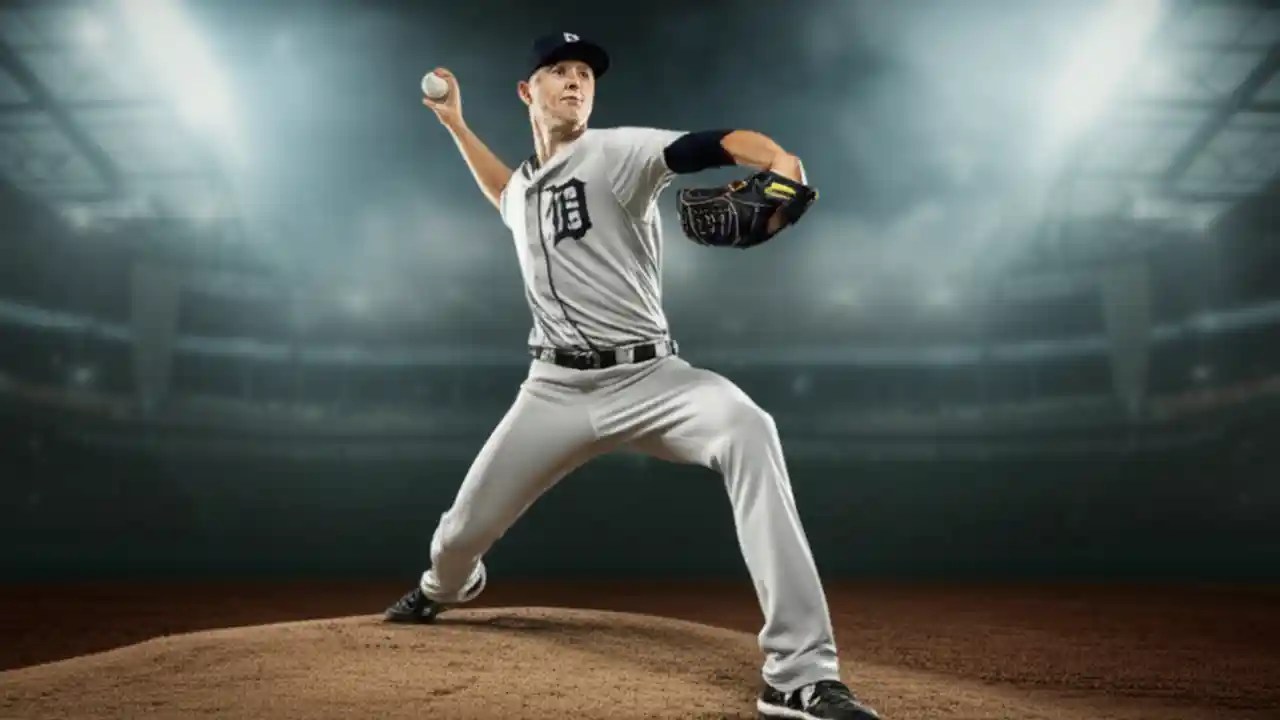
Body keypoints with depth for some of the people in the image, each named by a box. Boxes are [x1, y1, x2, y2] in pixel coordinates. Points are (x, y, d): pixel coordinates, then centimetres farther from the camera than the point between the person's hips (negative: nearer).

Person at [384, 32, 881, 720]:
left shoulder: (618, 152, -5)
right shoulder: (523, 186, 15)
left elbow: (713, 144, -24)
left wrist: (778, 160, -46)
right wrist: (454, 124, 36)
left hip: (647, 377, -5)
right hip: (555, 389, 5)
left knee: (747, 429, -37)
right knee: (460, 533, 9)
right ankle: (447, 585, 53)